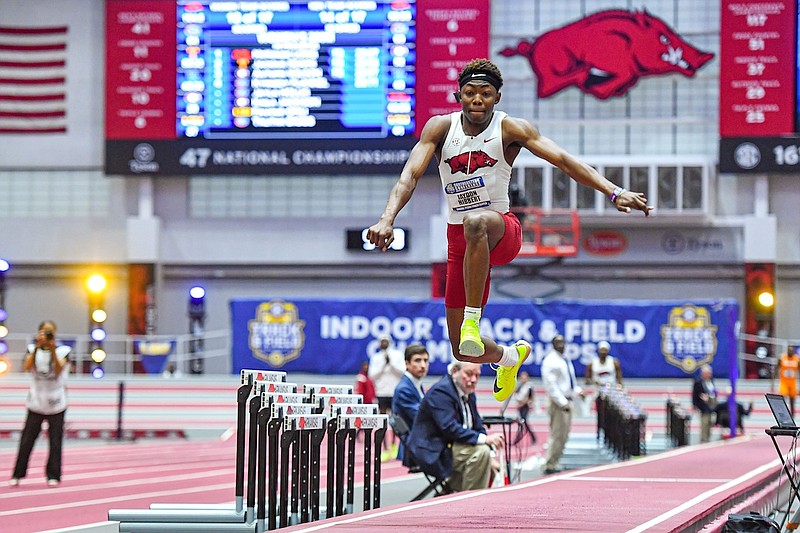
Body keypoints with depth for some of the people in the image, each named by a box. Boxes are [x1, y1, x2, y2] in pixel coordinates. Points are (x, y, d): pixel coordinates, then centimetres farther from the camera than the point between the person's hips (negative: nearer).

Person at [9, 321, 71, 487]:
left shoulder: (63, 350, 1)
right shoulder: (33, 350, 4)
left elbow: (58, 370, -14)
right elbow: (27, 367, -14)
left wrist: (52, 349, -24)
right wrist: (38, 346, -19)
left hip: (56, 404, -1)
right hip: (36, 403, 1)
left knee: (55, 441, -1)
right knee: (26, 440, 0)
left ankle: (53, 476, 6)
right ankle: (17, 475, 7)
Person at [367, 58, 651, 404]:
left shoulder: (509, 129, -8)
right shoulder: (440, 128, -3)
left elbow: (563, 160, -17)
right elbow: (410, 174, -14)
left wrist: (614, 193, -29)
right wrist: (387, 218, -32)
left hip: (501, 232, -3)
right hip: (460, 240, 3)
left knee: (476, 222, -43)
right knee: (462, 351, 6)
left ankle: (472, 319, -35)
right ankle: (511, 356, 42)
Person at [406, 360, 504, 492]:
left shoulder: (468, 394, 12)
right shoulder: (440, 392, -17)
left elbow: (478, 427, 13)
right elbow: (450, 429, -28)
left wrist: (489, 457, -3)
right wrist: (484, 439, -33)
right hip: (433, 453, -10)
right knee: (480, 452, -25)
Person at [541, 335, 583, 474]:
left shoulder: (566, 360, 16)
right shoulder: (551, 361, -11)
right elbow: (551, 384, -17)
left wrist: (577, 391, 9)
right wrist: (562, 402, -20)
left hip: (567, 402, 9)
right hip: (558, 403, -9)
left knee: (563, 436, 11)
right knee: (557, 435, -11)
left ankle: (554, 463, 17)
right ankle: (549, 466, -7)